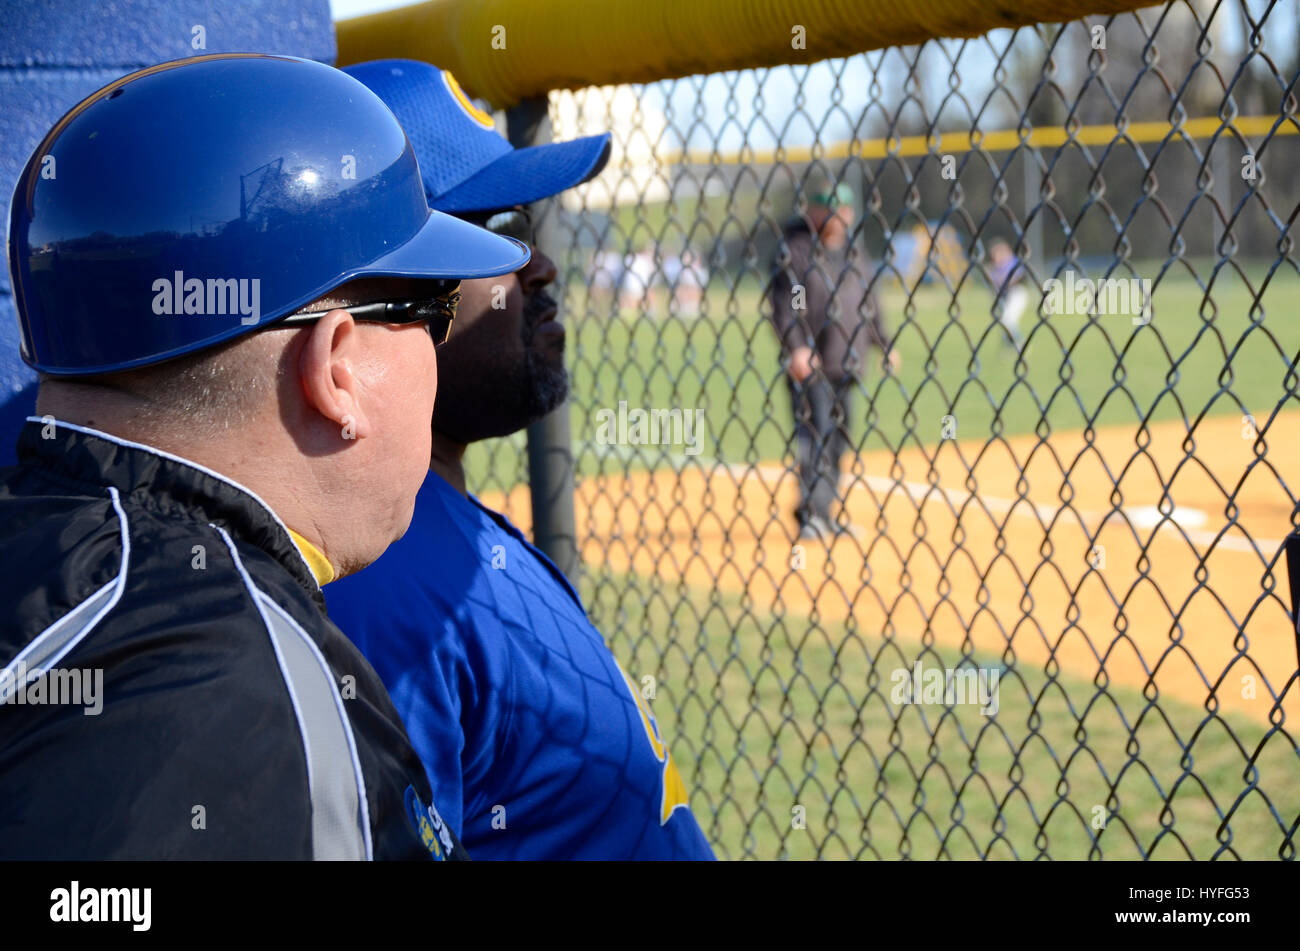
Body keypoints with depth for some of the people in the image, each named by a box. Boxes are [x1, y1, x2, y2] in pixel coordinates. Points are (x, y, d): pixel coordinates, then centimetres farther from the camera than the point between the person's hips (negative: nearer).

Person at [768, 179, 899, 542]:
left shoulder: (851, 252, 15)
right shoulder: (796, 249, -7)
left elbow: (869, 304, 23)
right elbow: (783, 305, -13)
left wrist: (884, 343, 18)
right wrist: (796, 348, -23)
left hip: (846, 365, 7)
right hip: (810, 364, -7)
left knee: (838, 438, 10)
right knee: (815, 436, -12)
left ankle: (824, 514, 18)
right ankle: (811, 515, -11)